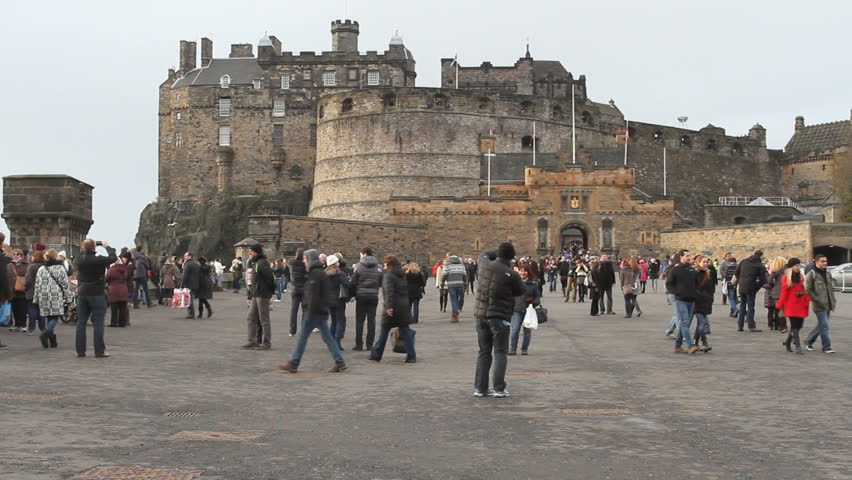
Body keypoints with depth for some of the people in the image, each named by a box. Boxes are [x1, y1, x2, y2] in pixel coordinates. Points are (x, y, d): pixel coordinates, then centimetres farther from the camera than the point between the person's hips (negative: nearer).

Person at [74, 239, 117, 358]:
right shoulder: (98, 260, -17)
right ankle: (99, 351, -2)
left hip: (82, 294, 5)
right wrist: (107, 247, 8)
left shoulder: (80, 258, -3)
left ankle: (80, 350, 12)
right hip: (96, 294, -5)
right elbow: (113, 258, -7)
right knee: (98, 323, -2)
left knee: (81, 322, 10)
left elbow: (82, 251, 19)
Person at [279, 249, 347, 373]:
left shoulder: (314, 273, -14)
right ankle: (340, 363, 6)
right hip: (323, 311, 9)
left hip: (314, 312, -9)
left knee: (302, 337, -2)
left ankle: (293, 364, 3)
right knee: (327, 338, 9)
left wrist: (310, 312, -20)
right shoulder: (322, 272, 16)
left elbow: (313, 295, -20)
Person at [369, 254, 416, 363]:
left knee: (384, 331, 4)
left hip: (392, 308, -6)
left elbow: (389, 292, -22)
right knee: (405, 331, 7)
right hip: (404, 307, 6)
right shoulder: (402, 275, 14)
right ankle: (411, 356, 1)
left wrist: (389, 306, -28)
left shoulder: (389, 275, -10)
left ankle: (376, 355, 14)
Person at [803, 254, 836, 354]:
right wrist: (818, 300, -16)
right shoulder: (811, 274, -8)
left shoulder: (828, 273, 14)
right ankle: (826, 347, -1)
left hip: (828, 304, 7)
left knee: (821, 325, 12)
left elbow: (831, 287, 21)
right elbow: (808, 290, -10)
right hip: (819, 305, -7)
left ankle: (808, 341, 27)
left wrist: (833, 300, 11)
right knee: (824, 326, -8)